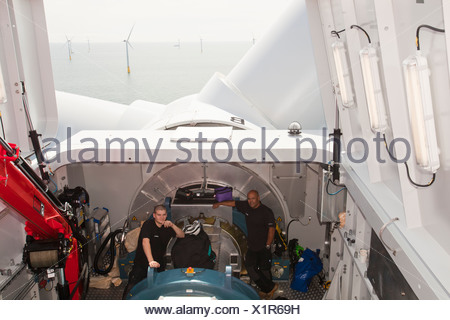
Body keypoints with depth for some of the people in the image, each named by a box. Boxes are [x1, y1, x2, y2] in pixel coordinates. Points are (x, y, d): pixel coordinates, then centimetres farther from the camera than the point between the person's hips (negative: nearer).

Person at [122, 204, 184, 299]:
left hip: (158, 264, 4)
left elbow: (182, 235, 9)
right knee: (133, 287, -13)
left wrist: (172, 225, -10)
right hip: (142, 263, -4)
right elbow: (145, 242, -29)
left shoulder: (167, 227, 5)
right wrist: (151, 261, -41)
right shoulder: (148, 224, -14)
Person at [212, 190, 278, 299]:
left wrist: (267, 246, -14)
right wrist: (219, 203, 25)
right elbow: (233, 203, 16)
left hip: (263, 246, -6)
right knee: (250, 268, -1)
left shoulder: (266, 211, -15)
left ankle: (267, 290, 21)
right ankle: (270, 287, 10)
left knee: (264, 270, -1)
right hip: (251, 246, 6)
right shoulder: (246, 206, 1)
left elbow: (271, 229, -14)